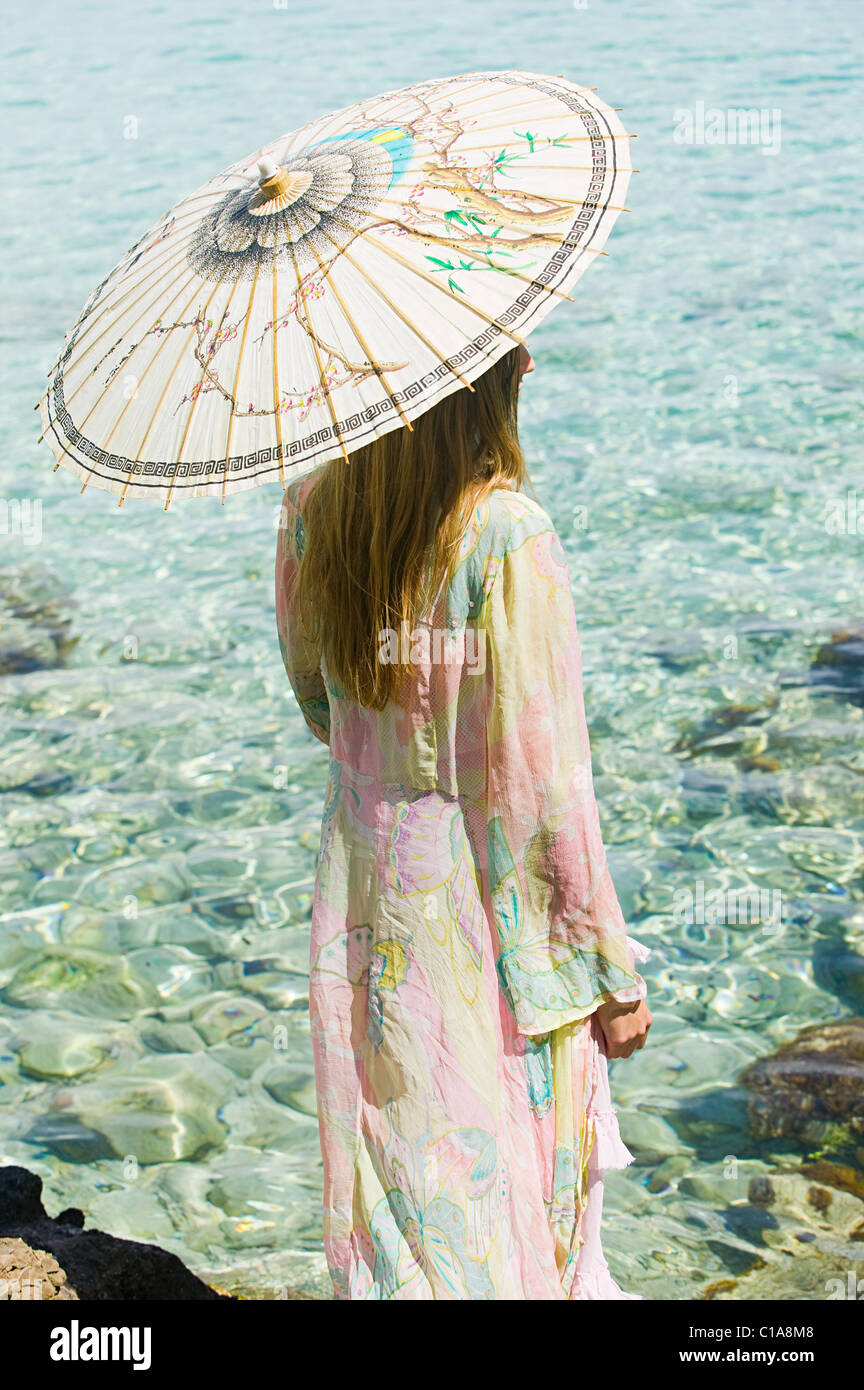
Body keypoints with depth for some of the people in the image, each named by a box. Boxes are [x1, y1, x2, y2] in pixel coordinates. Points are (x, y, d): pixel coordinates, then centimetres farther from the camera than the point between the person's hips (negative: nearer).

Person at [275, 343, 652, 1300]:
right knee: (504, 1173, 13)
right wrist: (610, 971, -9)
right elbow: (544, 785, -19)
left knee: (397, 1160, 20)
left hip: (362, 885, 6)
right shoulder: (509, 538, -23)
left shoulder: (310, 510, -4)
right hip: (484, 899, -5)